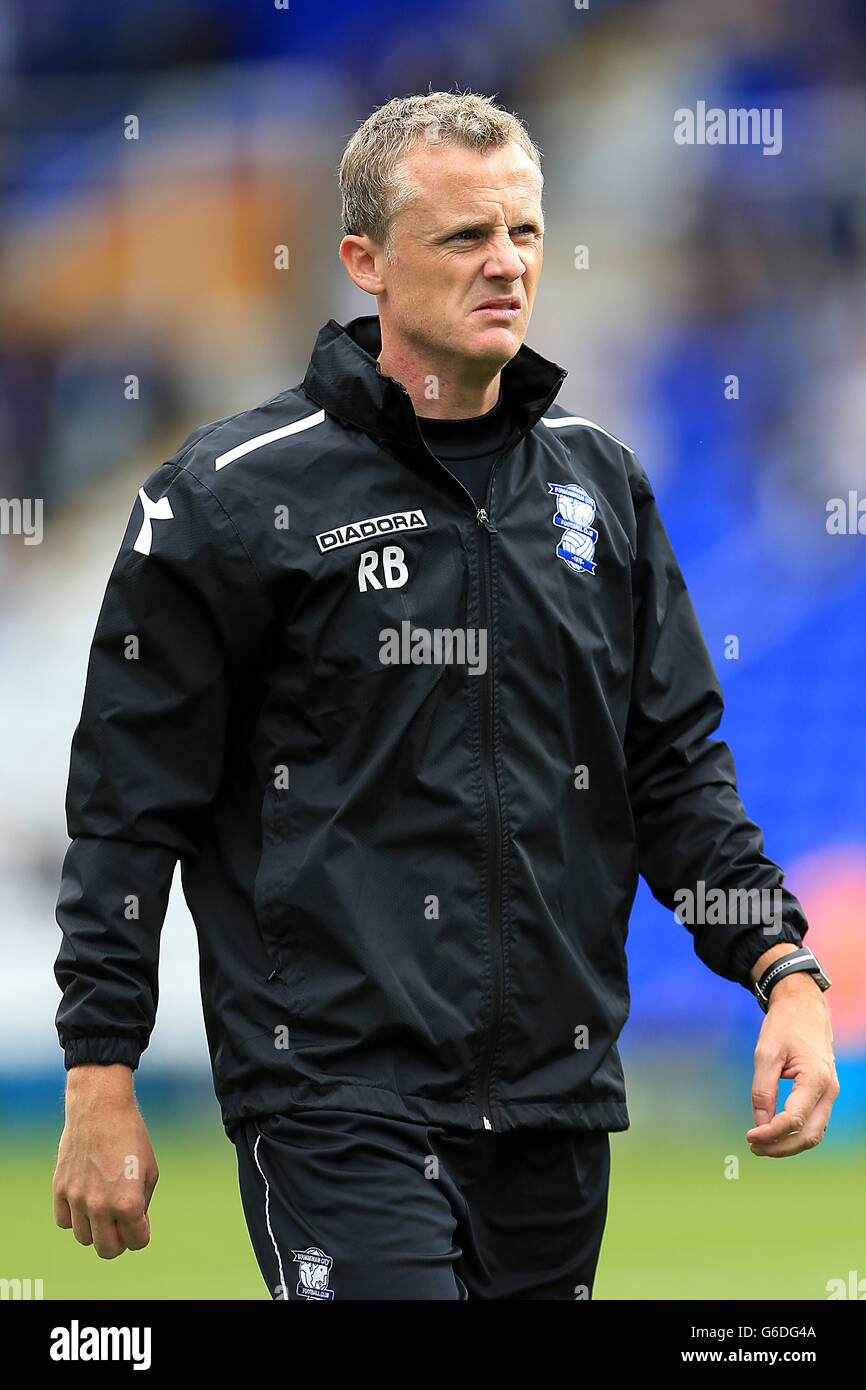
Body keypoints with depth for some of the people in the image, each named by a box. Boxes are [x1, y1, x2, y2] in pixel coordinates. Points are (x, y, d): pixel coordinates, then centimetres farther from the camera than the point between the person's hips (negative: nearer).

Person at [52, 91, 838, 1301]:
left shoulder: (599, 483, 11)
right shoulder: (238, 495, -5)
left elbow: (676, 762, 15)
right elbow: (131, 800, -2)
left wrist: (783, 965, 0)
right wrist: (100, 1080, -5)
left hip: (557, 1105, 6)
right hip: (338, 1098, -5)